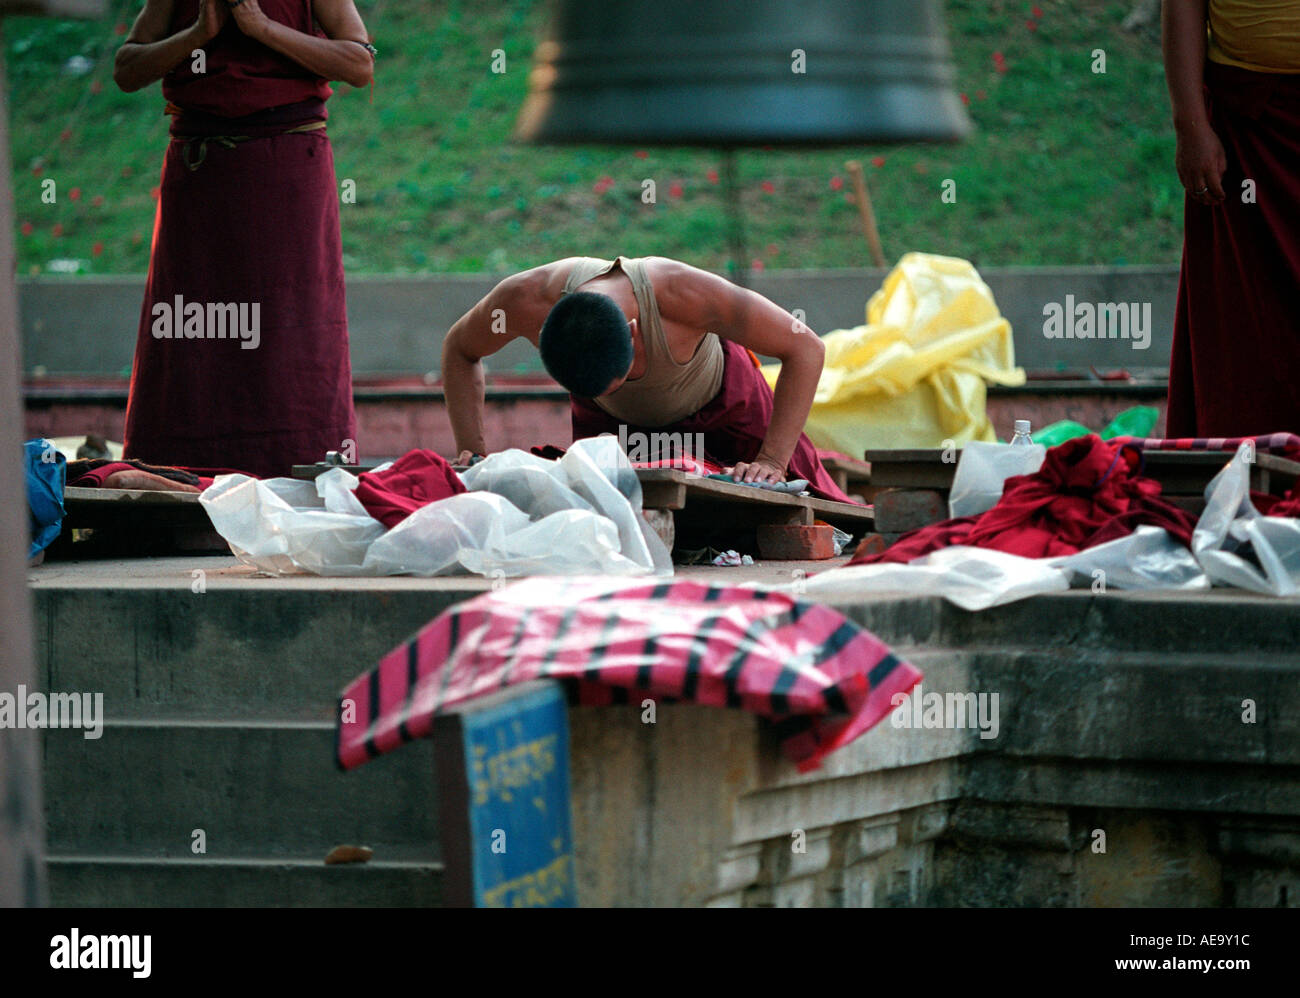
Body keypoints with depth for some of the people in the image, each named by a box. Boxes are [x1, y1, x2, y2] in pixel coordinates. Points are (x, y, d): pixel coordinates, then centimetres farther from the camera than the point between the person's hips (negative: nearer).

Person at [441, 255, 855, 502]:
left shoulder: (685, 293, -48)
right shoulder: (528, 298, -40)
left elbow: (806, 349, -35)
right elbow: (459, 349, -15)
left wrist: (772, 462, -40)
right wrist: (473, 450, -25)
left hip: (715, 392, -2)